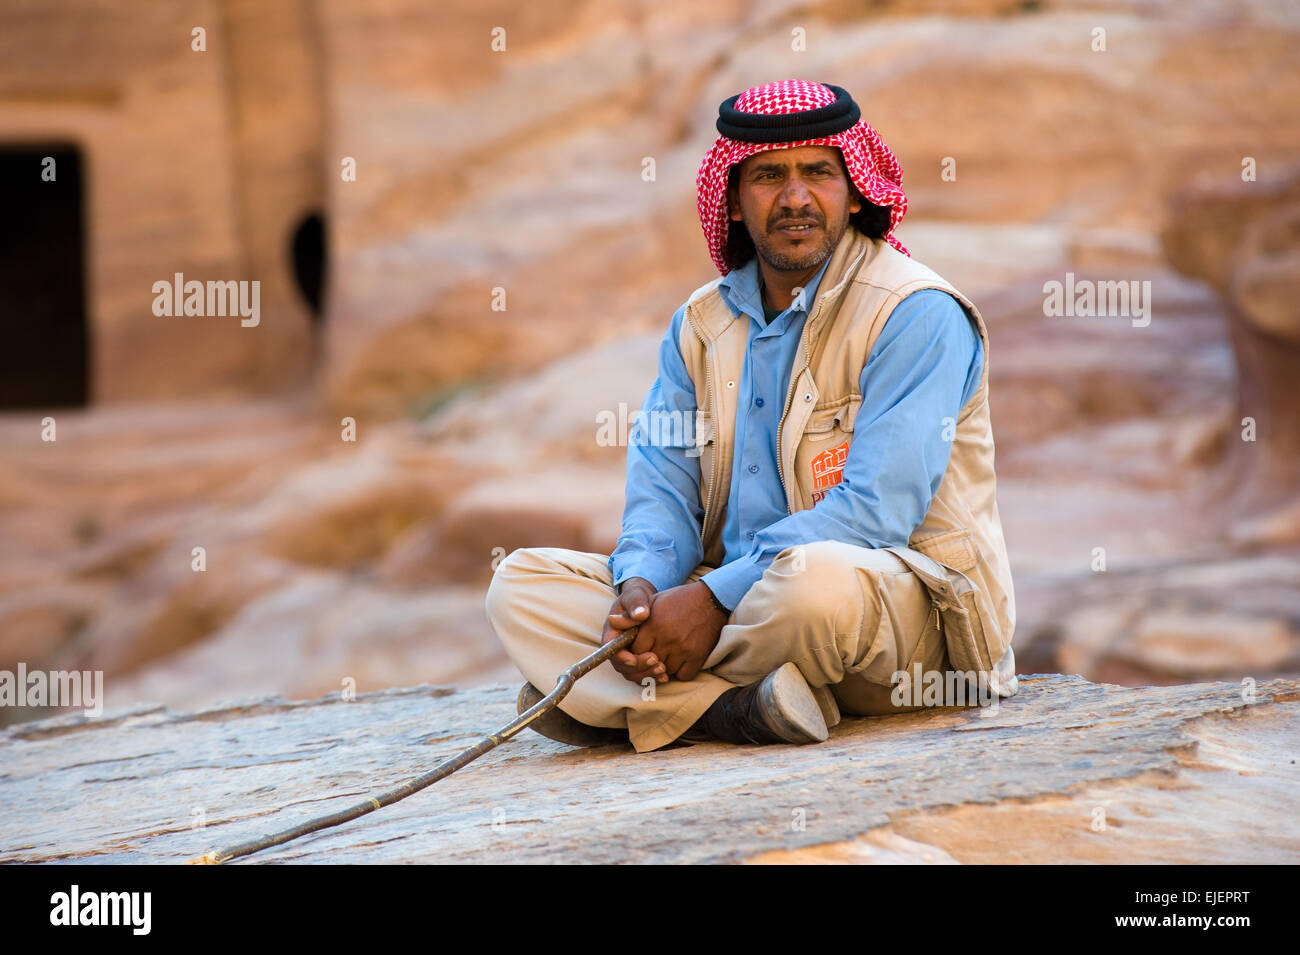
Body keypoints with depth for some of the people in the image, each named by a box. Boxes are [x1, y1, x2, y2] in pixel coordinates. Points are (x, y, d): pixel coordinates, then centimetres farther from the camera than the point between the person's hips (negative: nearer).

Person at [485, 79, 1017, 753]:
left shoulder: (916, 314, -11)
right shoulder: (701, 325, 12)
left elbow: (878, 509, -20)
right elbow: (663, 485, 8)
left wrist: (715, 597, -25)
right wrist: (640, 586, -17)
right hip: (732, 595, 6)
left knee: (816, 578, -42)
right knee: (521, 581, -10)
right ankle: (737, 707, -30)